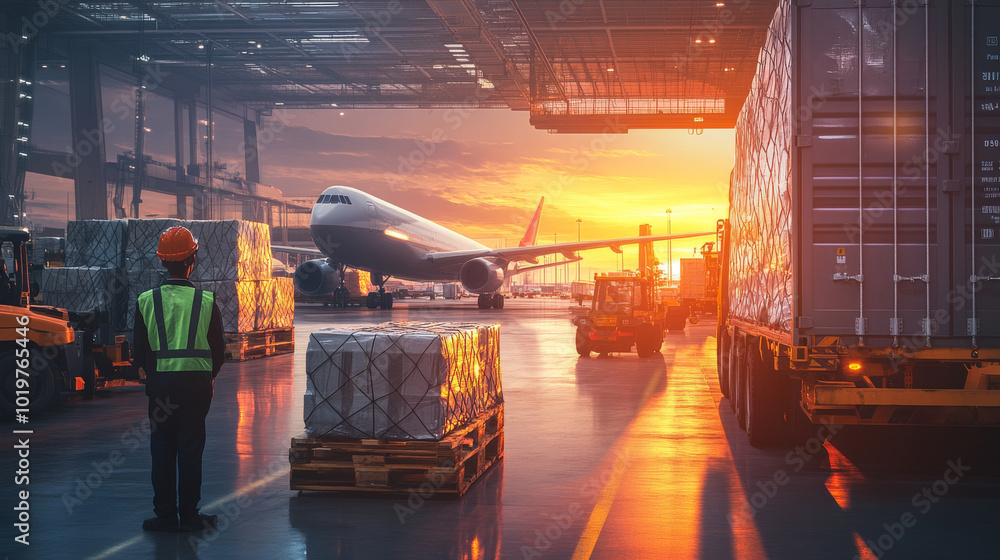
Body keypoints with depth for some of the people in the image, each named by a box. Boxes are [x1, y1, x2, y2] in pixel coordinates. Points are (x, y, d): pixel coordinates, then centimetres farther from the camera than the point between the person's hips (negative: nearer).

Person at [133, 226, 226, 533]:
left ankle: (165, 515, 11)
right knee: (190, 450, 5)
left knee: (162, 450, 8)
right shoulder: (206, 301, -5)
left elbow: (139, 354, 0)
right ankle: (189, 515, 9)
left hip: (160, 384, 1)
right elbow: (219, 350, -1)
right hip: (197, 384, -1)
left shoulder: (146, 301, -3)